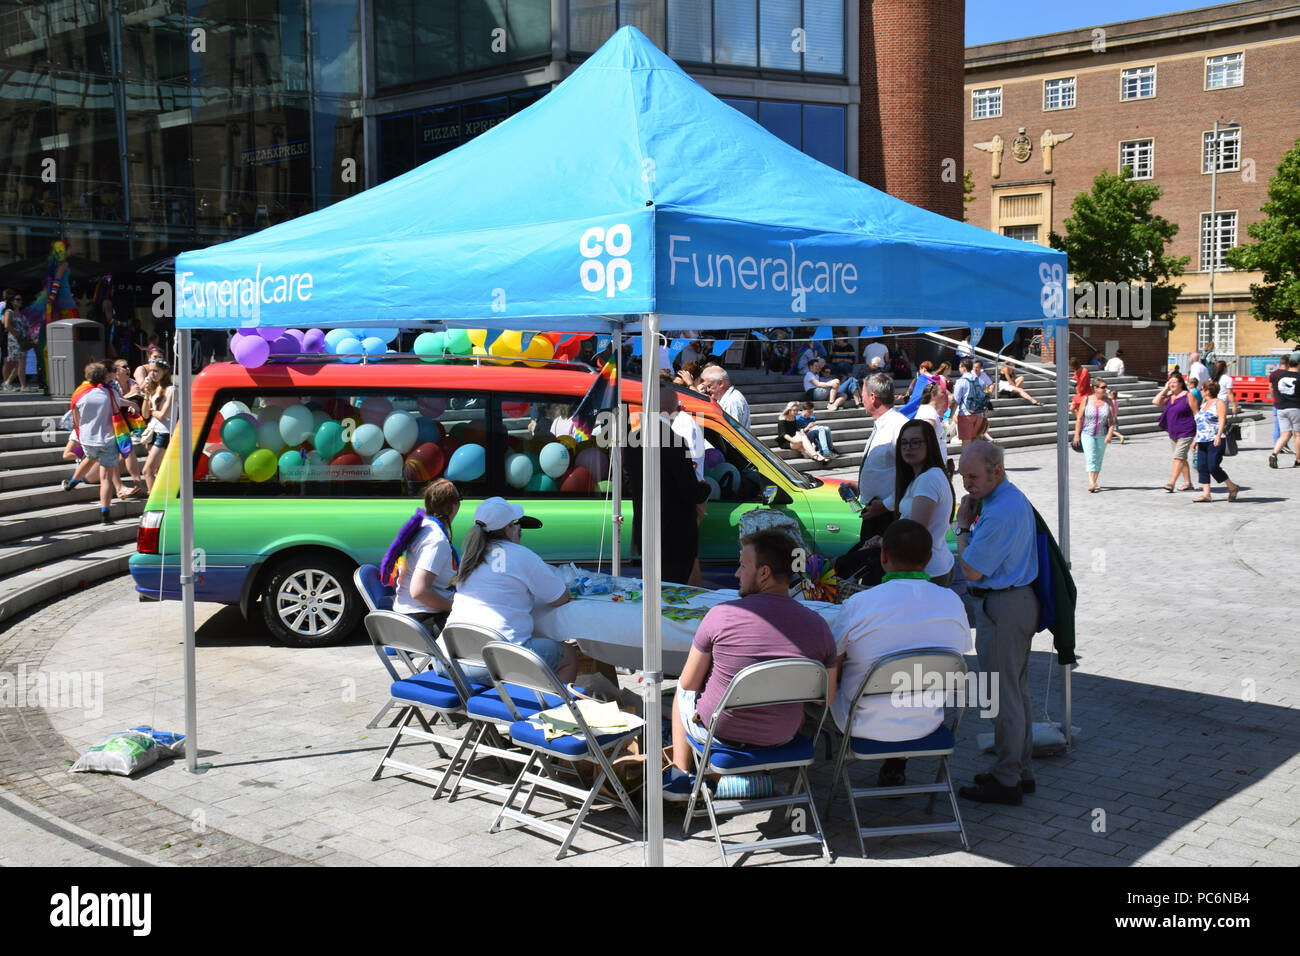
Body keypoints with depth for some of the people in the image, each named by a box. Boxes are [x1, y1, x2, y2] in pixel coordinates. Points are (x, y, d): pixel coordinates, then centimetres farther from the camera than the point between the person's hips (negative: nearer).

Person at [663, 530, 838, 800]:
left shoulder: (720, 615, -21)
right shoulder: (818, 626, -12)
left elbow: (688, 683, -10)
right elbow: (827, 697, -1)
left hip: (718, 733, -2)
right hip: (781, 737, 3)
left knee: (683, 689, 31)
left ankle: (679, 776, 38)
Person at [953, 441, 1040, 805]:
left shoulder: (1001, 512, -25)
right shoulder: (1014, 497, 10)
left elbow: (971, 570, -20)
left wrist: (962, 526, -10)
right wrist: (970, 522, 6)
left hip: (1001, 609, -11)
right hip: (1018, 601, 11)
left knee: (1003, 696, -1)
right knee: (1017, 692, 18)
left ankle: (1006, 781, 8)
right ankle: (1021, 772, 28)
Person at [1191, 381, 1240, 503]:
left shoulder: (1219, 403, -5)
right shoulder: (1204, 404, 21)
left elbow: (1222, 420, -17)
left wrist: (1218, 435, -29)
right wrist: (1196, 439, 22)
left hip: (1215, 442, -9)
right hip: (1203, 441, 9)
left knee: (1213, 467, -14)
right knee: (1202, 467, 0)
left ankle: (1232, 487, 3)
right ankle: (1206, 494, 0)